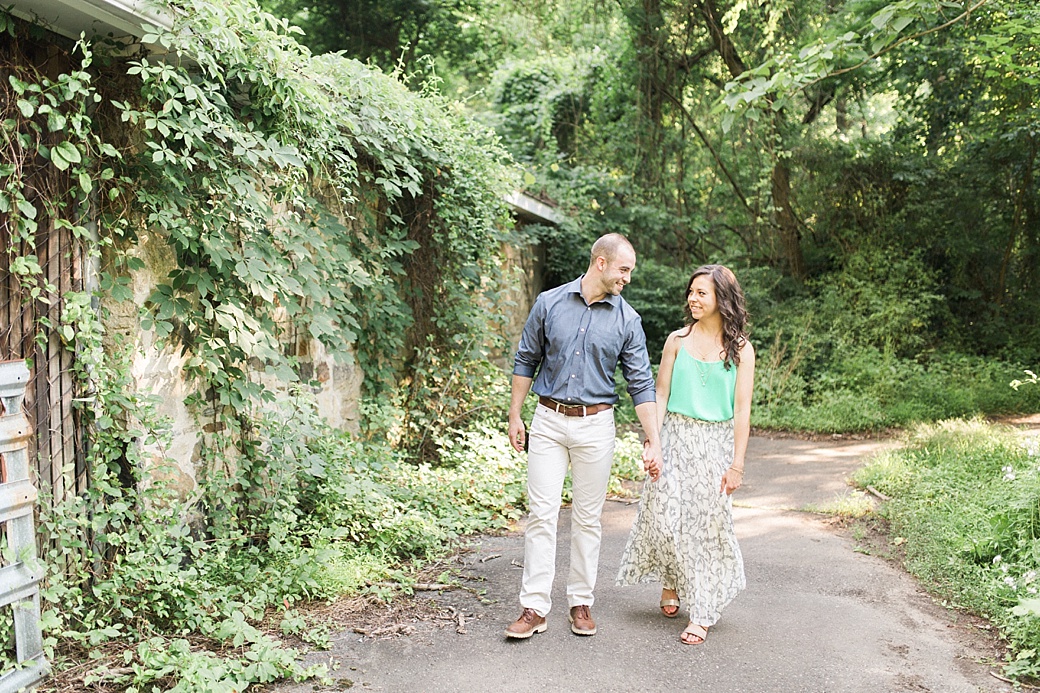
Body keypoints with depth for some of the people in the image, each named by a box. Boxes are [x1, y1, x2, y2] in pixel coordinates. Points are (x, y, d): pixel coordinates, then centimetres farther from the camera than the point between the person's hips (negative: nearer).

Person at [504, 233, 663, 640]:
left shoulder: (627, 320, 1)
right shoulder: (549, 304, 0)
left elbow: (641, 383, 0)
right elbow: (526, 361, 8)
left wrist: (653, 441, -5)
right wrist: (515, 416, 6)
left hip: (596, 426, 0)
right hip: (548, 422, 0)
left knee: (588, 518, 7)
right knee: (541, 513, -2)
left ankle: (581, 603, 20)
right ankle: (534, 608, 4)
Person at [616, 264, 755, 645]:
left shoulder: (741, 349, -1)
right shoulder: (678, 340, 3)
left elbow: (741, 409, -2)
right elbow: (661, 395, 5)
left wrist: (737, 463, -5)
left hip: (716, 443, -1)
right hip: (676, 438, 1)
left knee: (707, 522, 0)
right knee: (665, 514, -3)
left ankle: (702, 613, 11)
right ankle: (670, 583, 27)